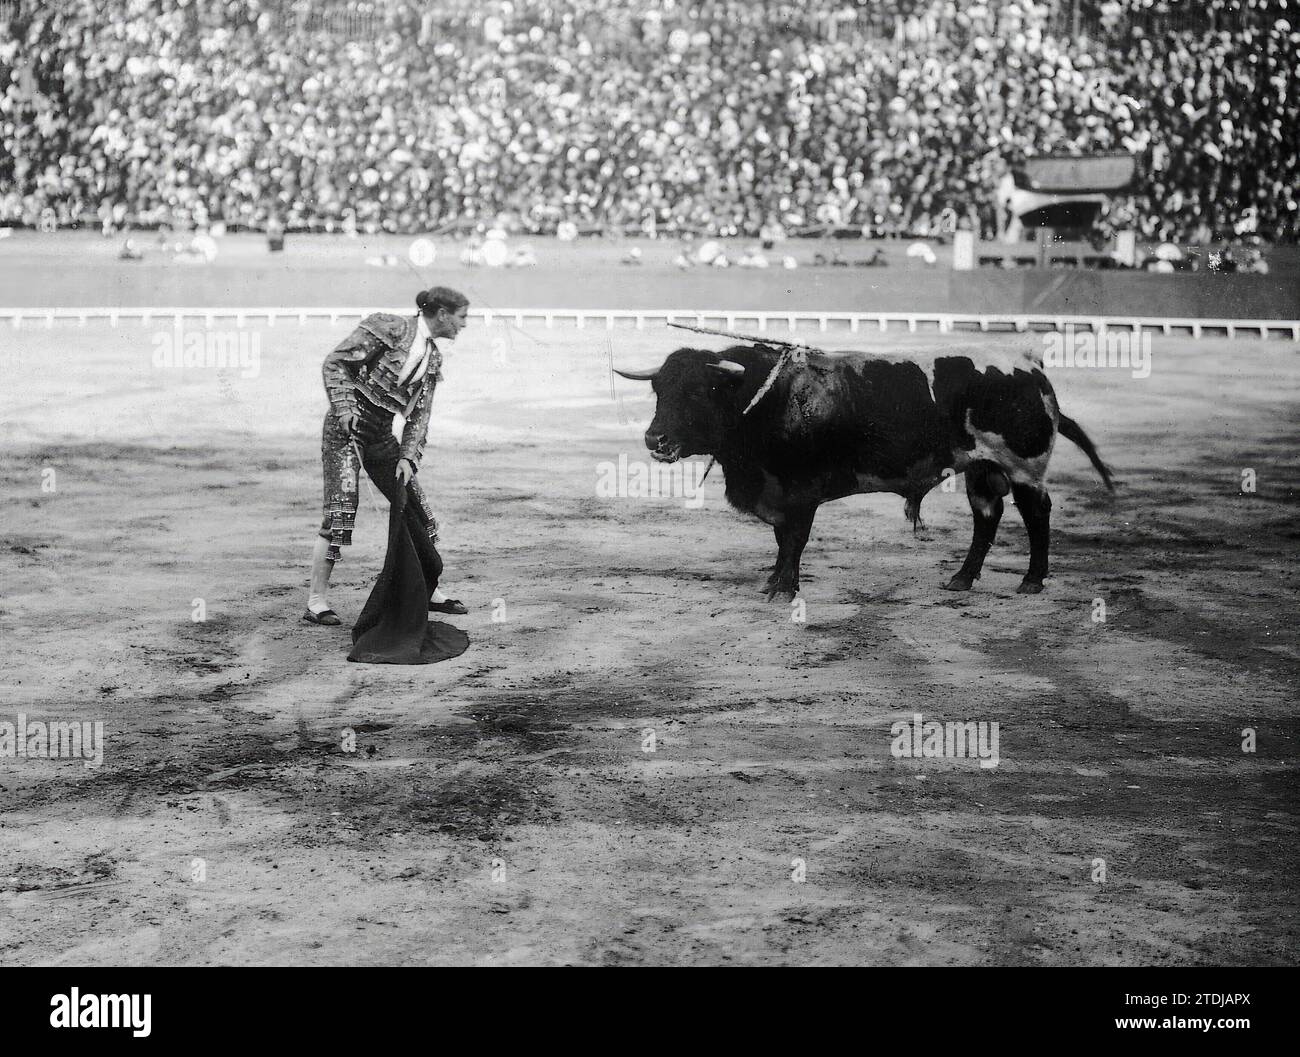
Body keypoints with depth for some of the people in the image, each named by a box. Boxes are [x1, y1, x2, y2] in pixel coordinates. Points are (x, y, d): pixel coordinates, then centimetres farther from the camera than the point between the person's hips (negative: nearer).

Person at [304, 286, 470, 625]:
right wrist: (344, 406, -19)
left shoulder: (433, 358, 12)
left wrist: (408, 458, -3)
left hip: (381, 433, 8)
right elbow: (335, 362, -10)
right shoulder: (389, 328, -9)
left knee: (416, 508, 7)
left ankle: (430, 591, 22)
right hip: (347, 427, -8)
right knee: (341, 510, -15)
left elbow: (419, 415, 10)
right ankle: (316, 600, -9)